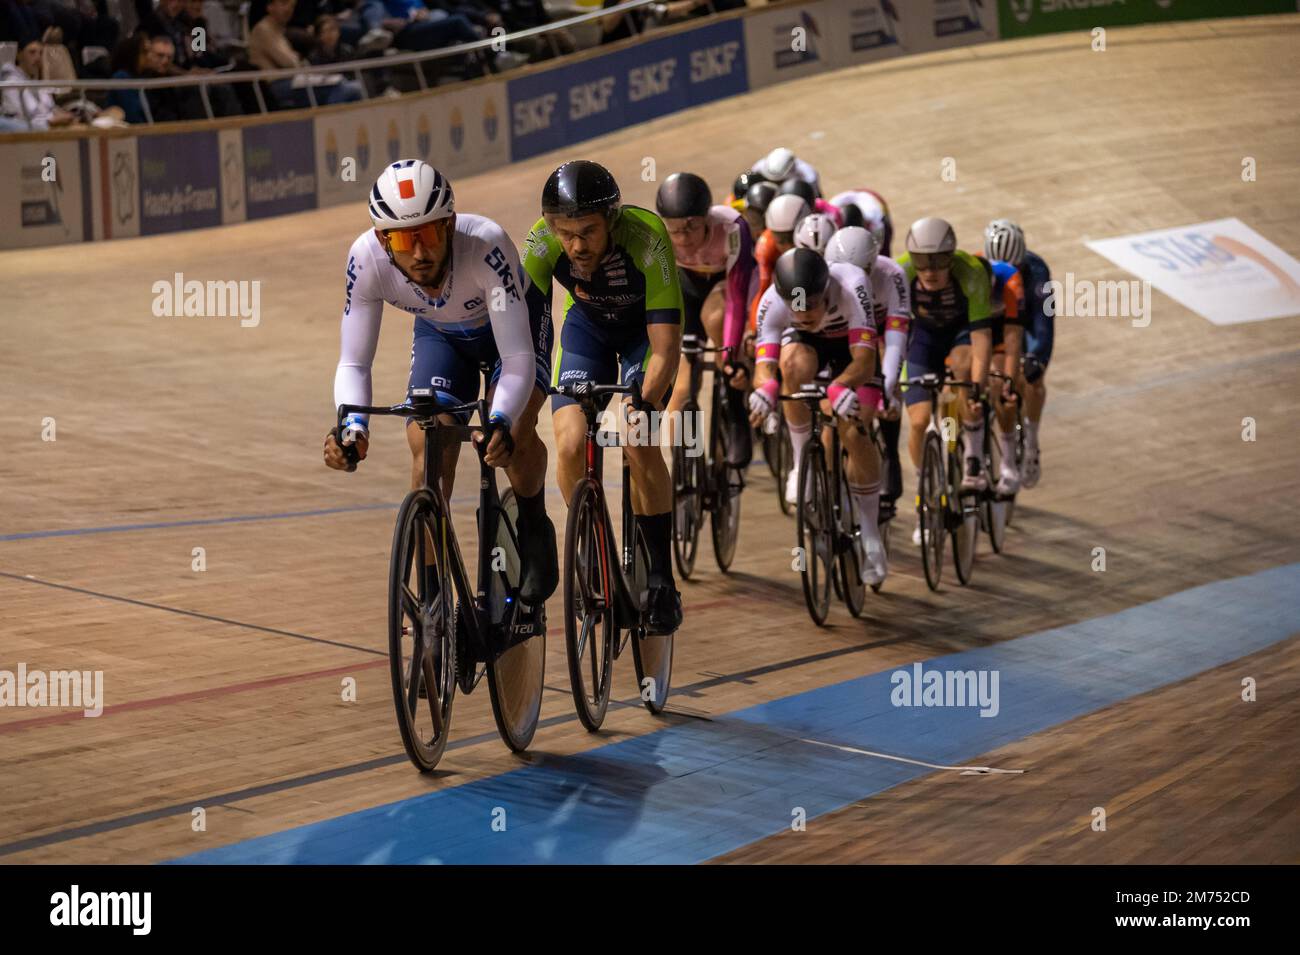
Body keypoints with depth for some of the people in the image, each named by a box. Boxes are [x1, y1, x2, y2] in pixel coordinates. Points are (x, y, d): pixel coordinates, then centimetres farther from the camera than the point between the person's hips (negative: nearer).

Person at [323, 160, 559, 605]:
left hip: (513, 322, -3)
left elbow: (518, 358, -42)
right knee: (427, 443, -17)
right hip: (440, 334, 3)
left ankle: (534, 527, 3)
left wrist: (500, 424, -59)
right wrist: (352, 427, -47)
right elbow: (353, 363, -27)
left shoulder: (486, 244, -42)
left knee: (514, 430, -27)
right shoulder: (366, 259, -34)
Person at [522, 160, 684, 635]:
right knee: (571, 446, -17)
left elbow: (666, 345, -38)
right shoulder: (543, 242, -31)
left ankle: (663, 581, -6)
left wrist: (646, 403, -52)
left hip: (645, 327, -3)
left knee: (639, 446, -21)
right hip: (587, 324, 3)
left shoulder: (646, 237, -38)